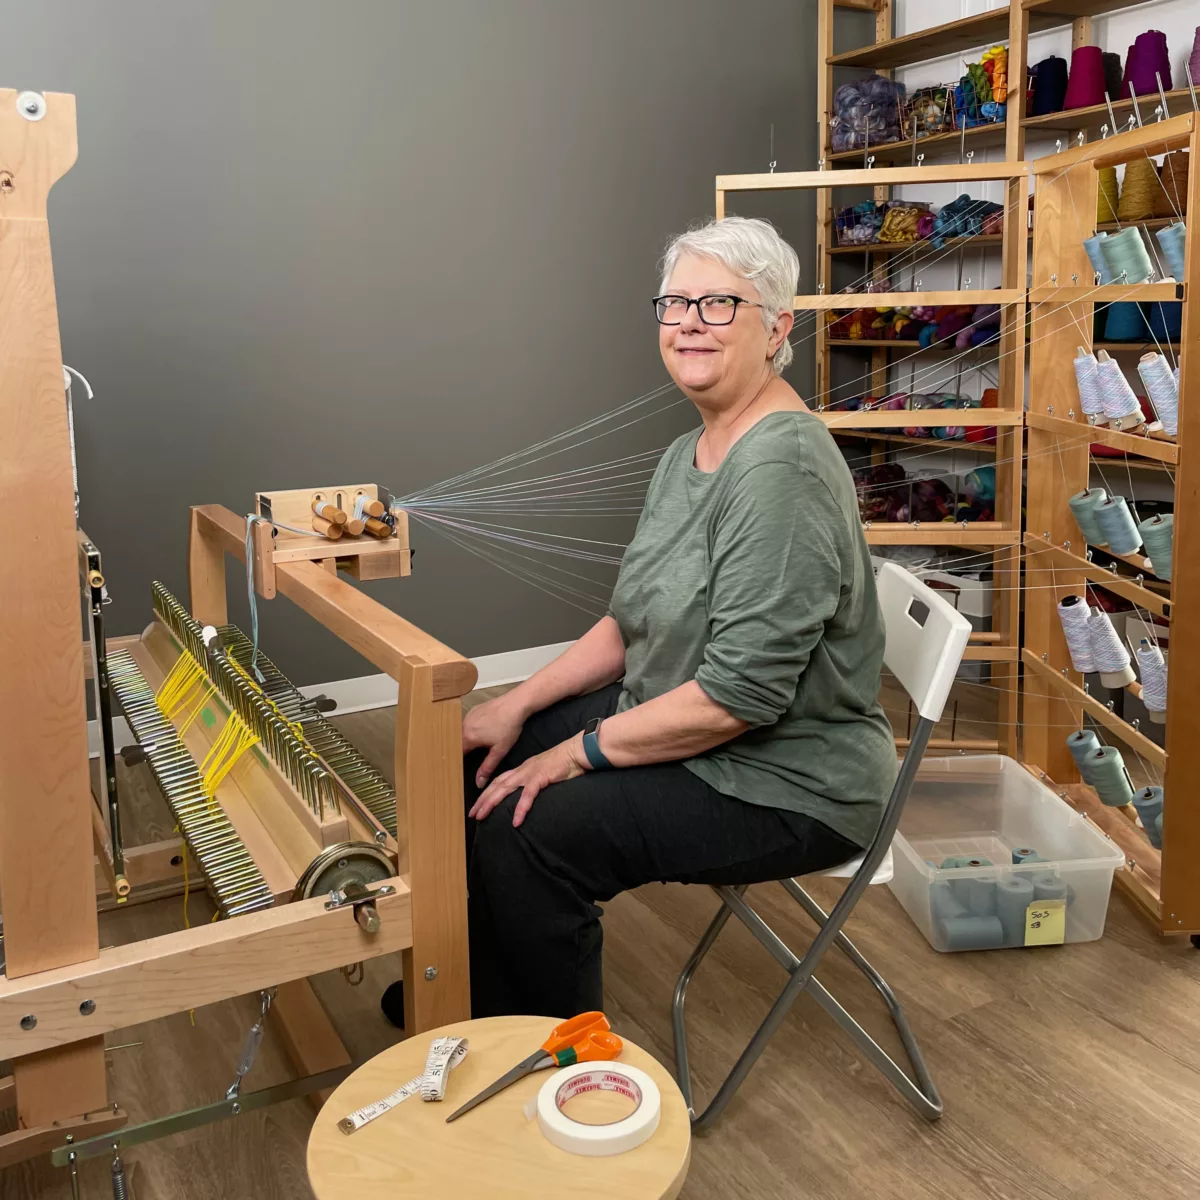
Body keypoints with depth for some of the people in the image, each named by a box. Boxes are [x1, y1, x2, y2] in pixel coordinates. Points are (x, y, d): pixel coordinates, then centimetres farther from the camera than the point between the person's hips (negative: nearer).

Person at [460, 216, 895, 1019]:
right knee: (481, 764, 7)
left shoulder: (781, 466, -25)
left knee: (524, 826, -20)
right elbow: (632, 623, 12)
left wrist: (579, 753, -18)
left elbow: (741, 695, -28)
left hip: (786, 785, -9)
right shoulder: (690, 453, 7)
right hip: (677, 723, 10)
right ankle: (479, 993, 28)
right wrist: (518, 705, 1)